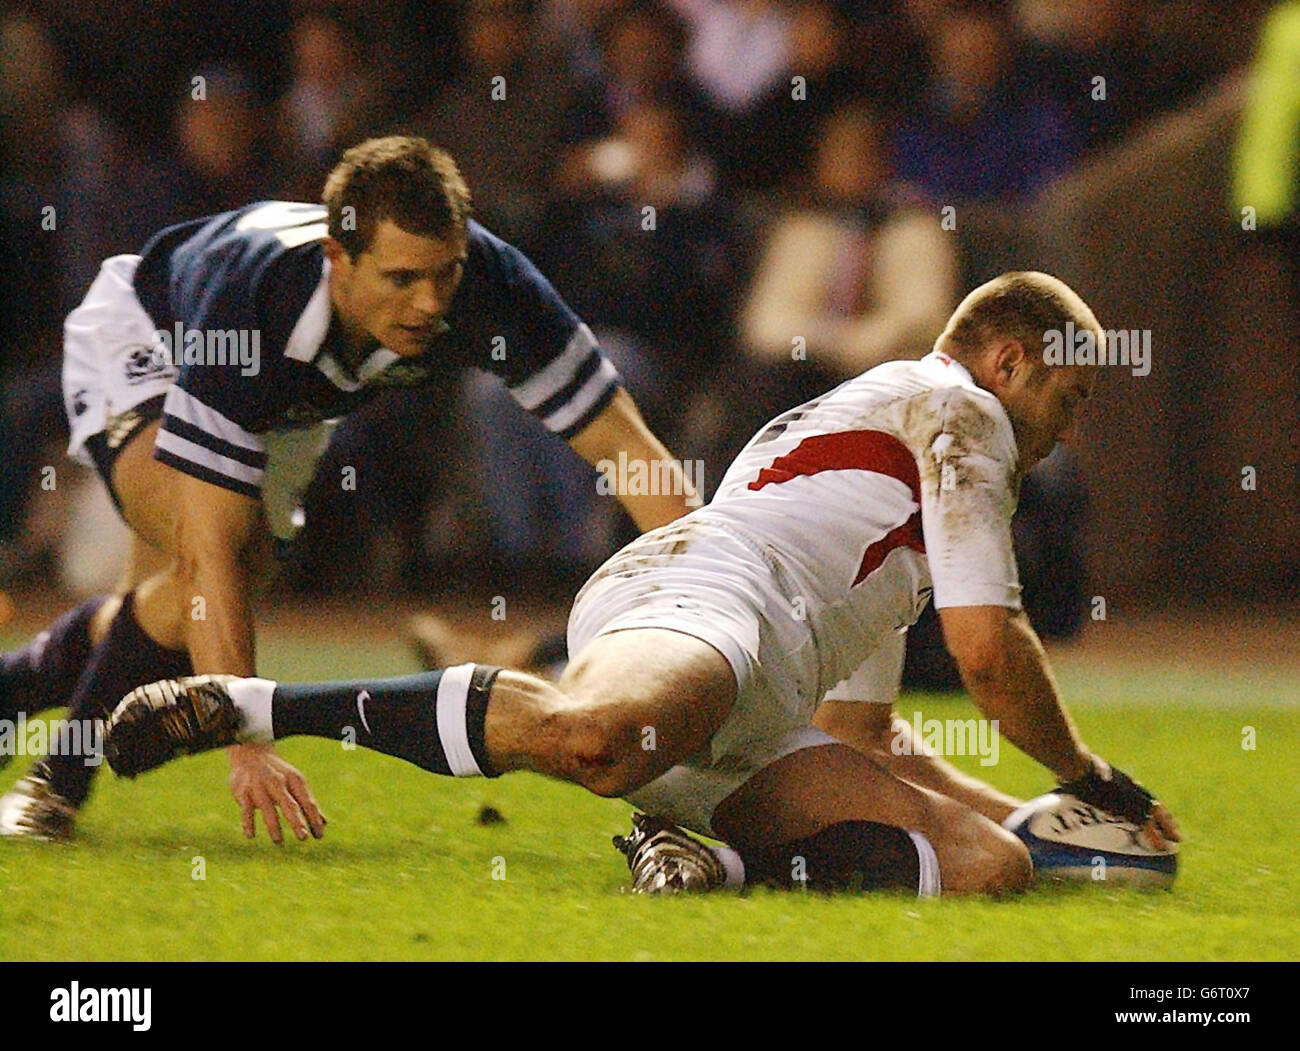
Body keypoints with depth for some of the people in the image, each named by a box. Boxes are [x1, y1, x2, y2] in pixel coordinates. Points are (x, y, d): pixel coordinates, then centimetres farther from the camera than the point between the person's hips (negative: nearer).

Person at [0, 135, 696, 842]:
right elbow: (210, 544, -48)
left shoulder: (487, 284, -36)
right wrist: (247, 748, -55)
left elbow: (632, 452, -30)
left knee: (160, 620, 16)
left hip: (286, 407, 6)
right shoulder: (253, 293, -47)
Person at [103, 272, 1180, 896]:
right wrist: (1096, 783, 17)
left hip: (747, 740, 9)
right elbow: (989, 649, 2)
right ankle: (244, 701, -29)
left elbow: (862, 739, 45)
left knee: (992, 861, -7)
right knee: (601, 738, -44)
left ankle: (716, 853, -22)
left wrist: (1017, 811, 48)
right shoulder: (957, 408, 13)